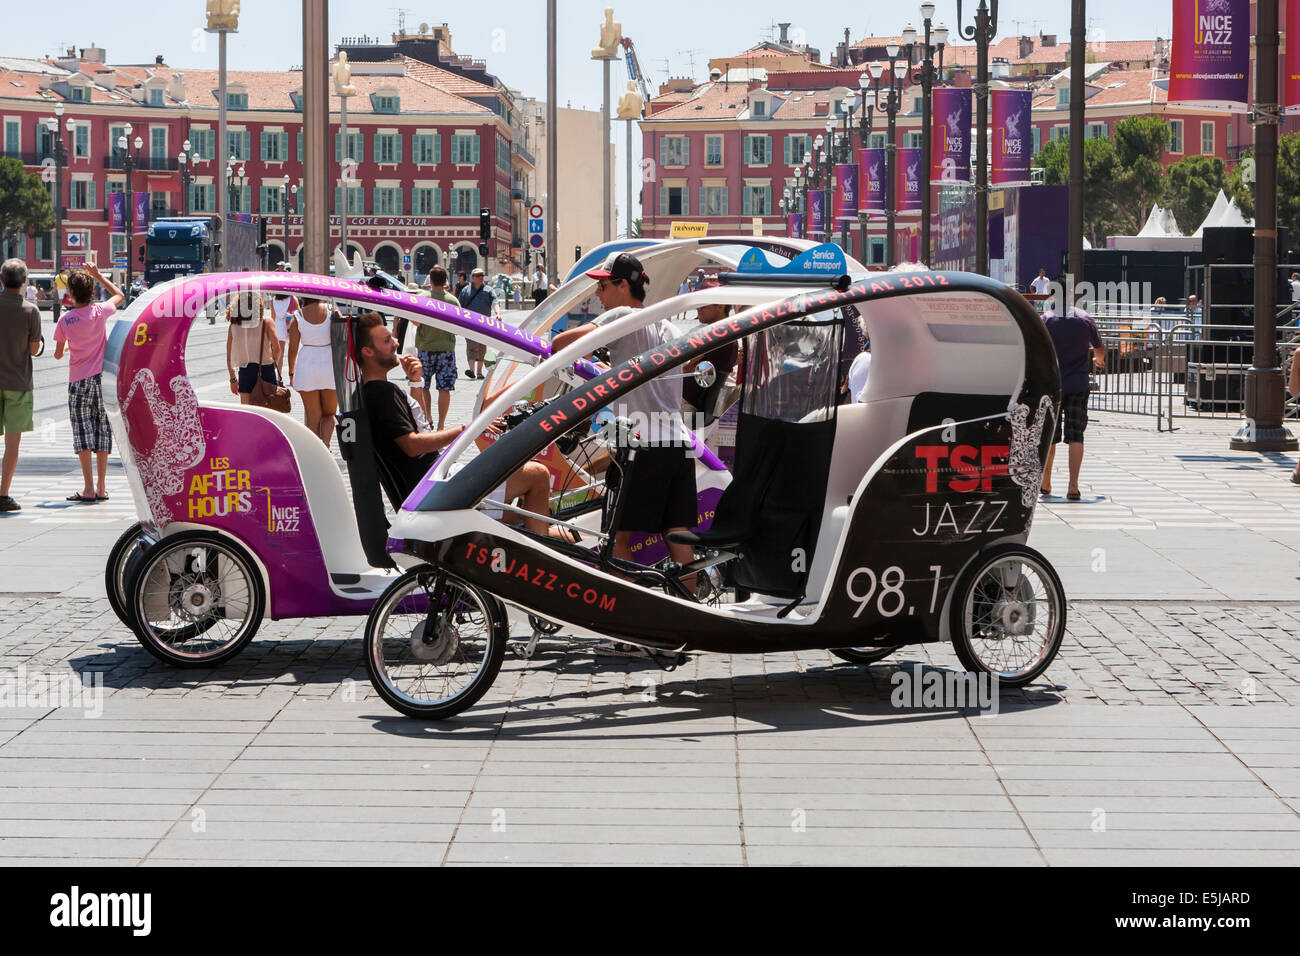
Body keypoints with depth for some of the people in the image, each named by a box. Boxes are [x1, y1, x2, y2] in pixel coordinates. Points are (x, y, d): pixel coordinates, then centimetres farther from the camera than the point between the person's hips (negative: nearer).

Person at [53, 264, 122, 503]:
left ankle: (89, 489, -6)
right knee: (102, 430, 7)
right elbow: (119, 295, 17)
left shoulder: (65, 320, -7)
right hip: (102, 377, 2)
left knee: (83, 432, 0)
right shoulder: (100, 311, -5)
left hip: (78, 381, -2)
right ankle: (101, 488, 8)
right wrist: (98, 275, 19)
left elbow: (58, 354, 4)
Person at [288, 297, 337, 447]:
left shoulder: (298, 316, -4)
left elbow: (293, 349, 0)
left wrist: (291, 373, 13)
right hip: (330, 365, 0)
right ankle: (325, 444, -11)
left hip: (306, 366, 0)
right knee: (329, 414, 14)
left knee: (312, 417, 8)